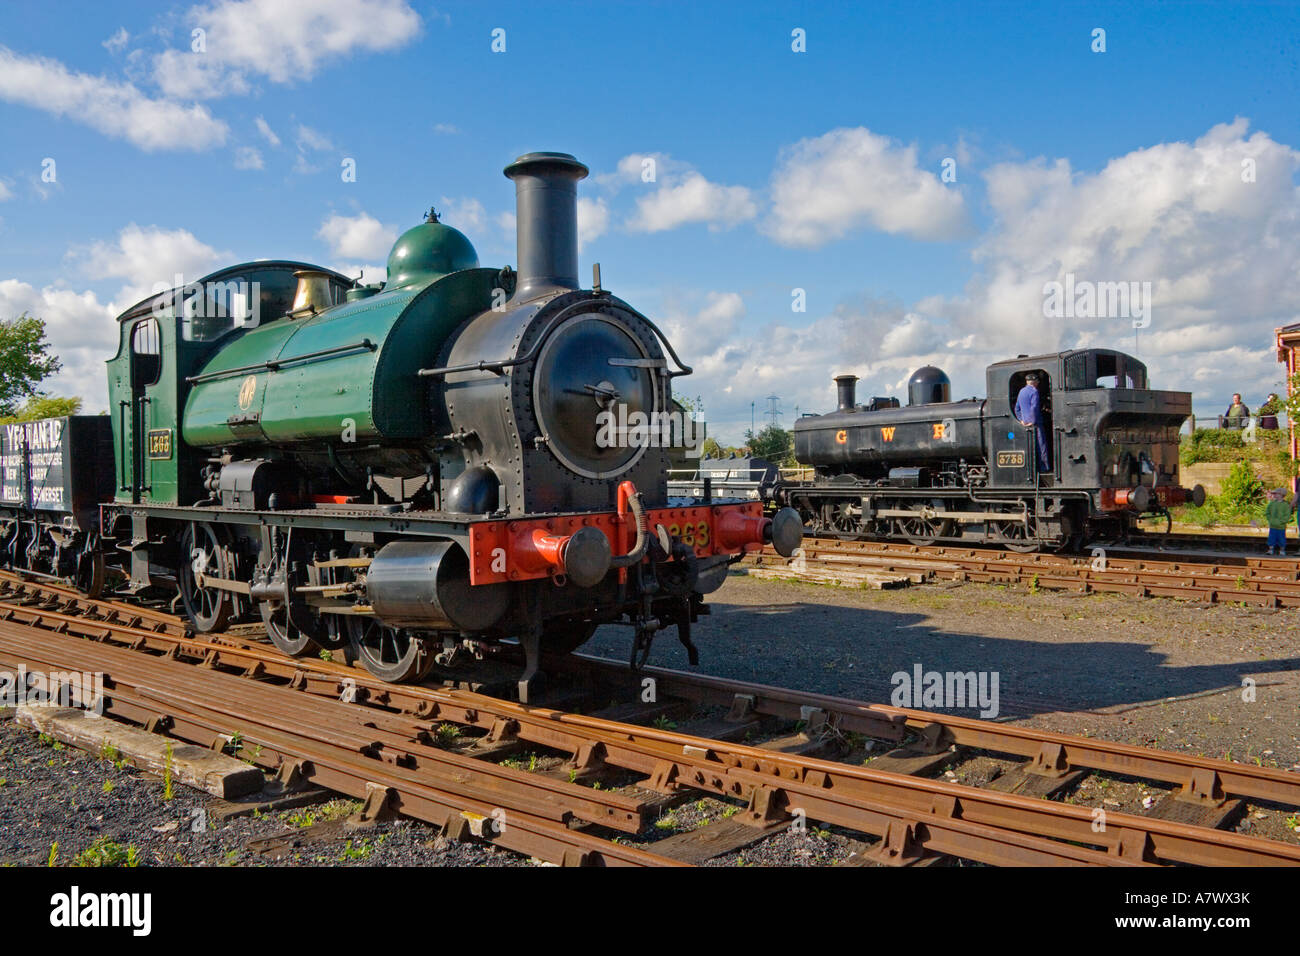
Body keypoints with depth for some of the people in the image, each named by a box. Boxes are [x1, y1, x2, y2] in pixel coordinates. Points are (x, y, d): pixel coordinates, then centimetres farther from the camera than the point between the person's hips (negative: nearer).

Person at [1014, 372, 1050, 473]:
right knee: (1041, 445, -2)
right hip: (1035, 423, -8)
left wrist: (1021, 420, 14)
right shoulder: (1034, 391, -12)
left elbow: (1017, 408, 18)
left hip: (1026, 424, 8)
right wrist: (1034, 421, -15)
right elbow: (1034, 407, -21)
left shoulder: (1021, 391, 13)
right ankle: (1044, 467, -1)